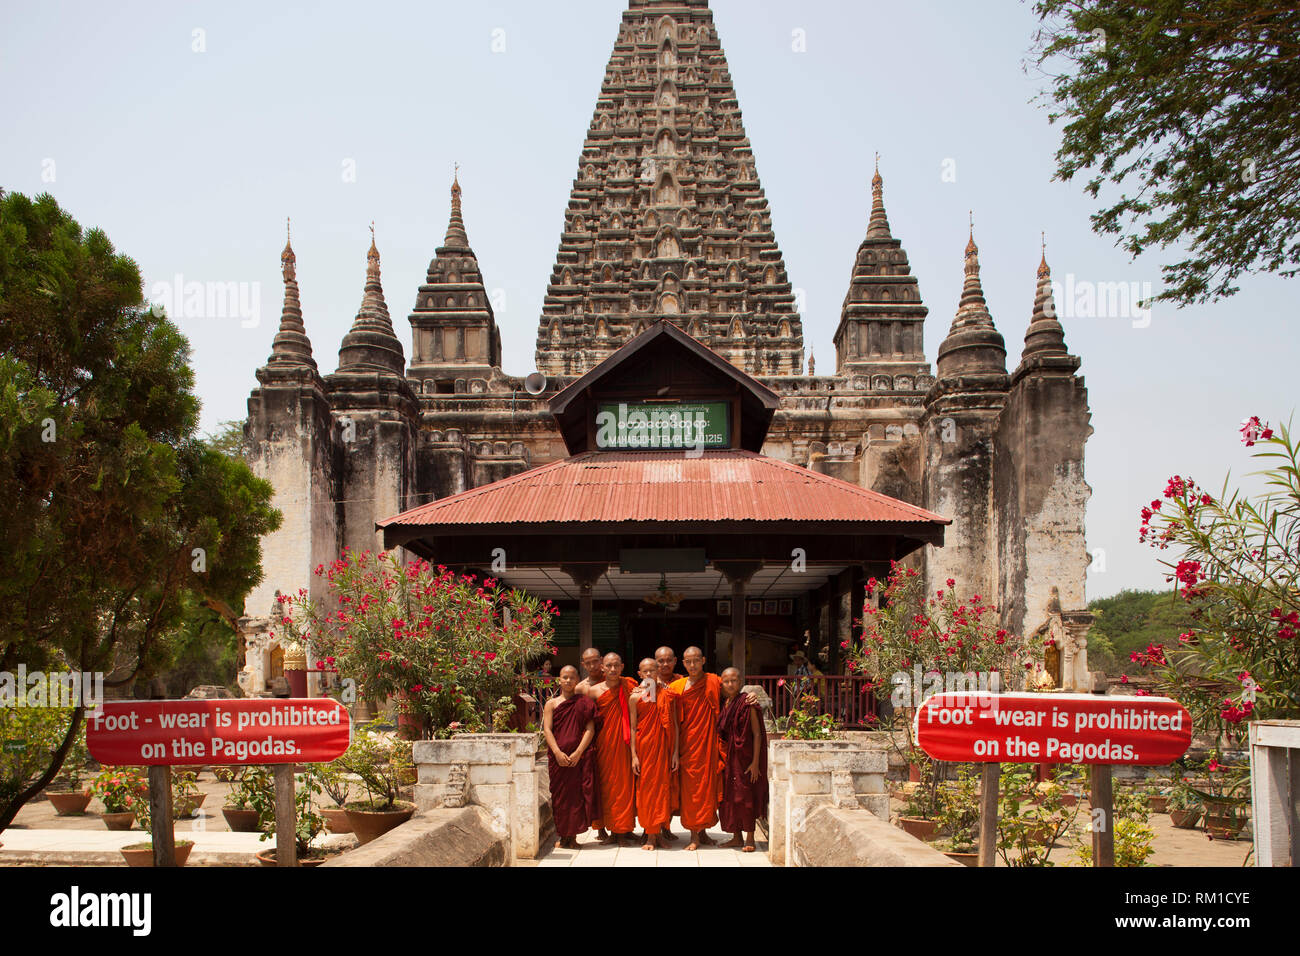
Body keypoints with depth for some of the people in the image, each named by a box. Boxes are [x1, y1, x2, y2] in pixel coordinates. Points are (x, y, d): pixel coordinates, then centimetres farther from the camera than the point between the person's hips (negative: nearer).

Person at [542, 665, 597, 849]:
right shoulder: (551, 704, 9)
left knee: (578, 793, -4)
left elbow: (590, 729, 0)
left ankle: (573, 836, 4)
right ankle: (563, 835, 10)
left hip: (580, 756, -1)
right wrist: (557, 752, -14)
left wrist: (578, 753, -12)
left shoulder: (584, 703, 8)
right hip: (559, 757, 1)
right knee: (560, 793, 1)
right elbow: (547, 729, 0)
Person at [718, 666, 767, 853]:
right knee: (730, 795, 8)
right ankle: (736, 837, 17)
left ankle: (750, 838, 4)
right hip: (728, 757, 6)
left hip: (744, 756, -6)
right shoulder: (723, 705, 8)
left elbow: (757, 733, -11)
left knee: (745, 795, -4)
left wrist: (755, 762, -16)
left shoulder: (747, 704, -10)